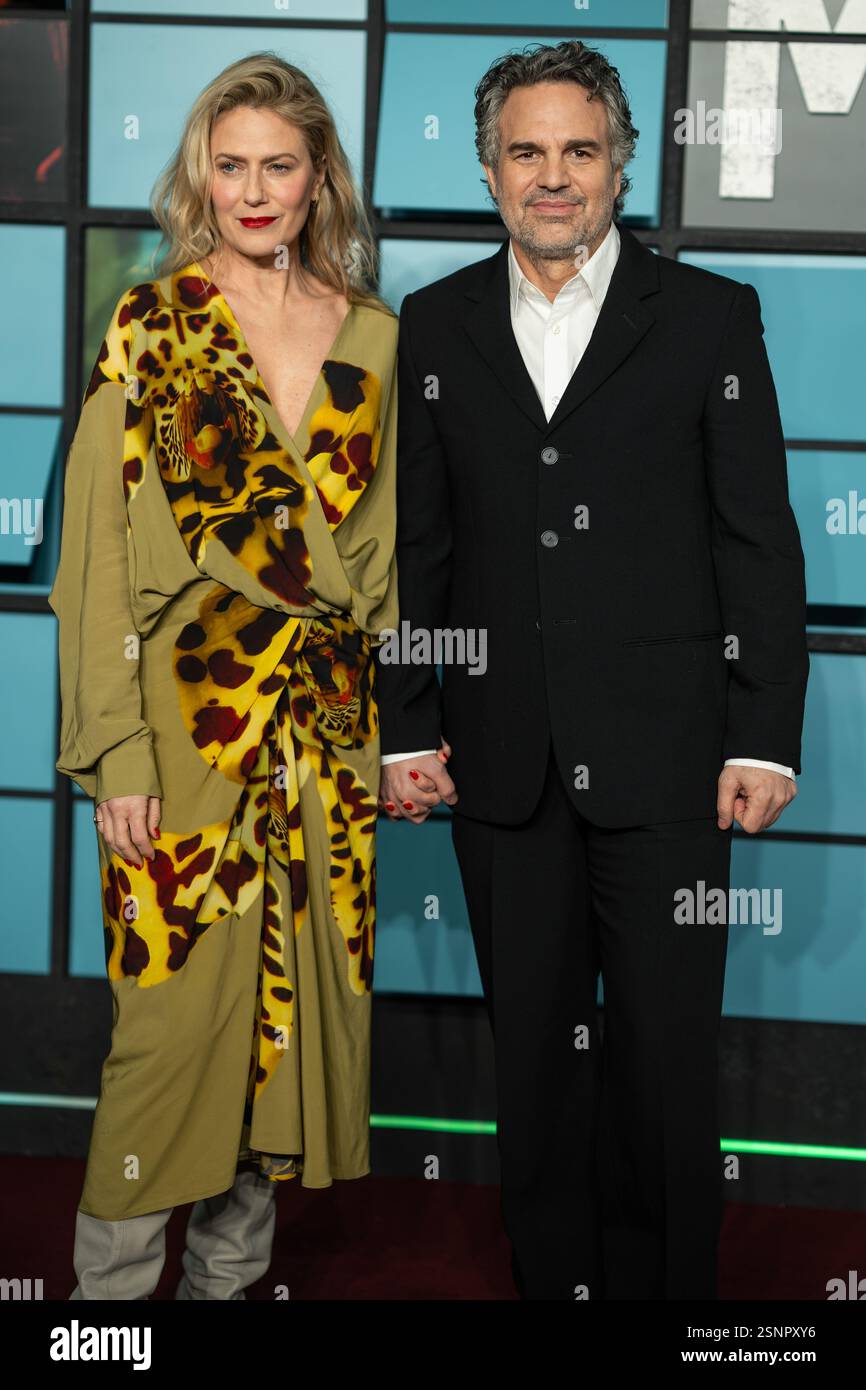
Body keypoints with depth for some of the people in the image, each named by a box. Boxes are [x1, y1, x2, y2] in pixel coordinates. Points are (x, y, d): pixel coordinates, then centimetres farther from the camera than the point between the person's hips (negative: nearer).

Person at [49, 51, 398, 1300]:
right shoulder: (151, 329, 0)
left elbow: (391, 541, 14)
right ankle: (112, 1278, 12)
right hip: (194, 714, -4)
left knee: (299, 994, 8)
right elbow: (102, 548, -4)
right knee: (180, 1000, -5)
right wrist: (115, 749, -10)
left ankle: (231, 1264, 24)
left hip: (333, 724, 4)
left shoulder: (373, 338, 10)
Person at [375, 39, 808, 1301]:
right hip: (503, 759, 3)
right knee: (534, 1048, 12)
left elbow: (760, 543, -1)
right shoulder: (435, 328, 9)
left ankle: (662, 1284, 20)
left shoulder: (711, 316, 2)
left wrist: (764, 739, -6)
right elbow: (415, 546, 10)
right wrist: (404, 728, 5)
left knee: (666, 1052, 4)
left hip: (663, 756, -2)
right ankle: (553, 1276, 27)